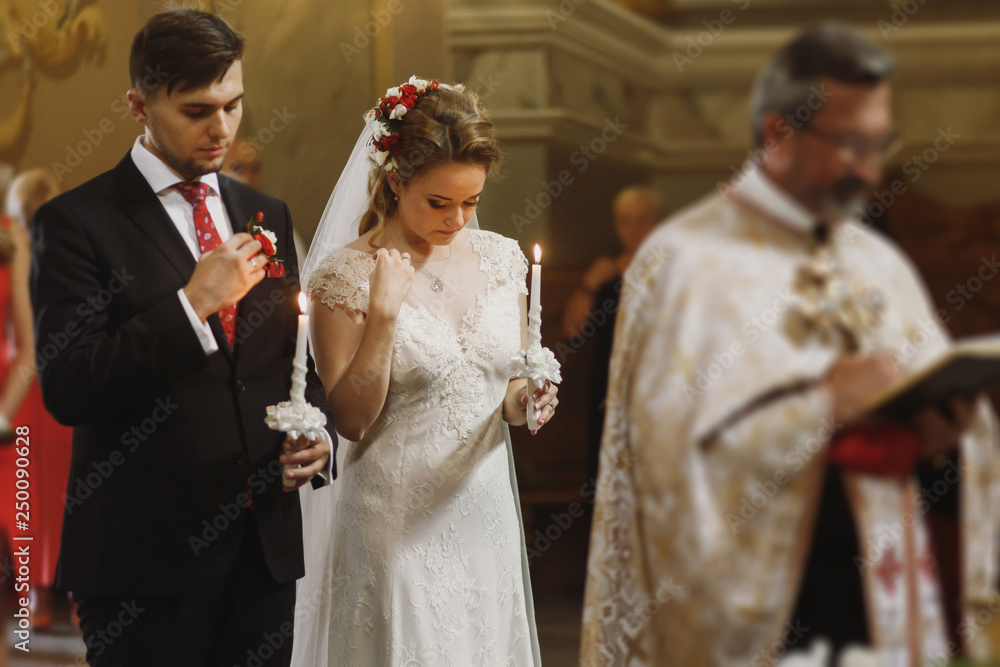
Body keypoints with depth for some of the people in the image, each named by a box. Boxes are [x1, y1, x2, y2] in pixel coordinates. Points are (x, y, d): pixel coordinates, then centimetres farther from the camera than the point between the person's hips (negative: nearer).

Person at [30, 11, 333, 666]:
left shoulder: (267, 215, 13)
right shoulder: (75, 221, -6)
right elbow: (66, 390, -15)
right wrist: (192, 305, -21)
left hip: (265, 543, 5)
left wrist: (316, 436, 0)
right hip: (145, 561, -5)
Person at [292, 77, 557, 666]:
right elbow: (351, 419, -12)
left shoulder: (502, 258, 5)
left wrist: (524, 400, -7)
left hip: (487, 511, 5)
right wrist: (383, 316, -21)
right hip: (399, 524, -5)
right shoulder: (345, 274, -10)